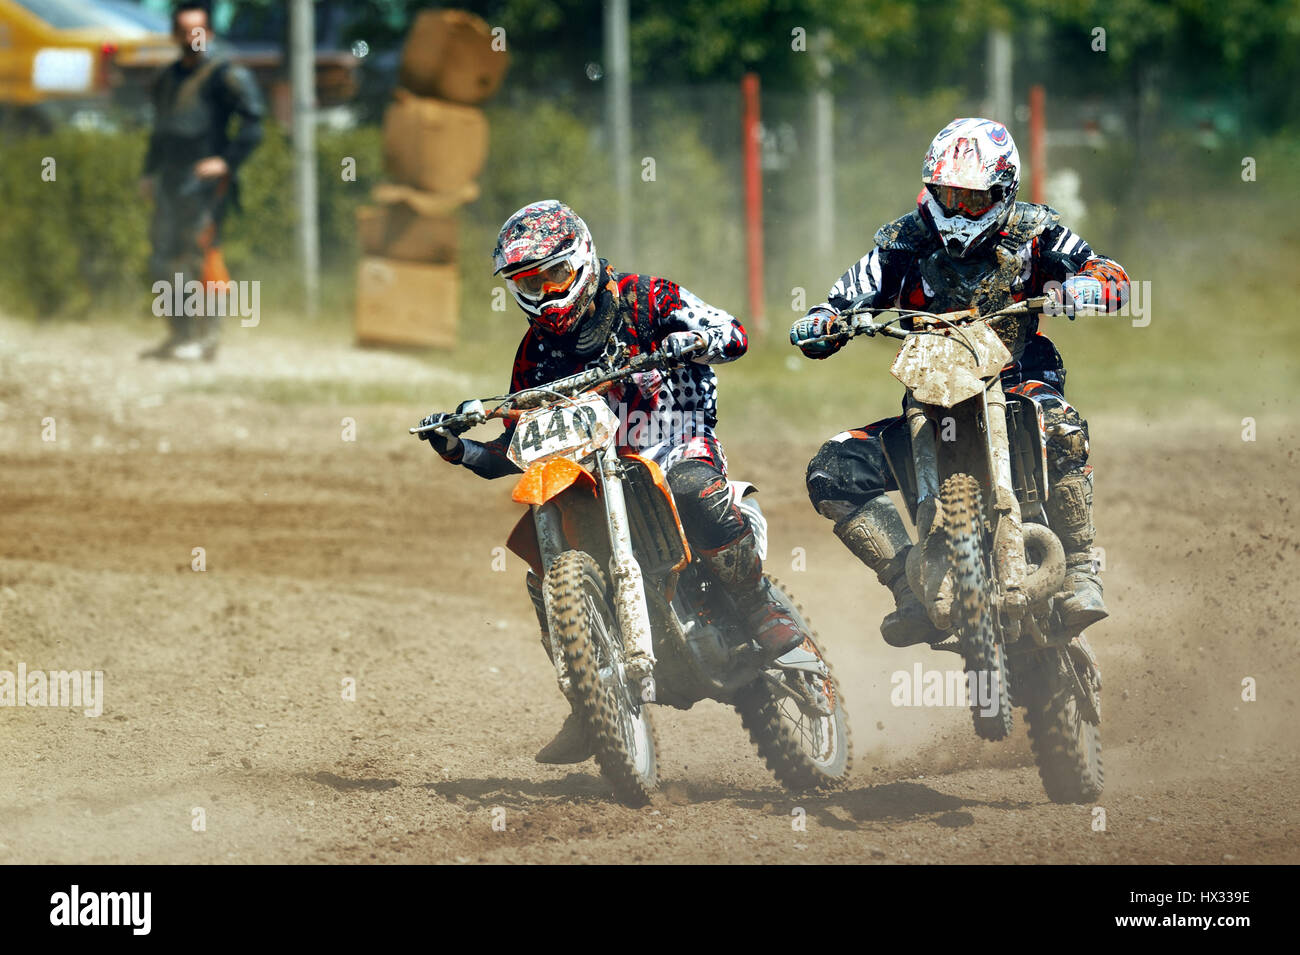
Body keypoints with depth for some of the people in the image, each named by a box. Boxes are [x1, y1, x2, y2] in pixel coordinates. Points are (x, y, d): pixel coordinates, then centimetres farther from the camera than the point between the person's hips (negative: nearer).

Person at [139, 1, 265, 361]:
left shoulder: (226, 76, -4)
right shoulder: (166, 80, 19)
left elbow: (253, 122, -9)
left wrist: (227, 160, -18)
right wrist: (149, 172, 20)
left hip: (204, 179, -8)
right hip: (171, 180, 8)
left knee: (201, 254, -12)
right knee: (164, 259, 5)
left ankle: (207, 336, -10)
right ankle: (180, 336, 12)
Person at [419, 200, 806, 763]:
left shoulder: (645, 300, -1)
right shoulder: (537, 350, 13)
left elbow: (732, 334, -8)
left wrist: (689, 343, -30)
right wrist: (462, 451, -2)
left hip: (680, 446, -5)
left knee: (693, 488, -40)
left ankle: (762, 607, -27)